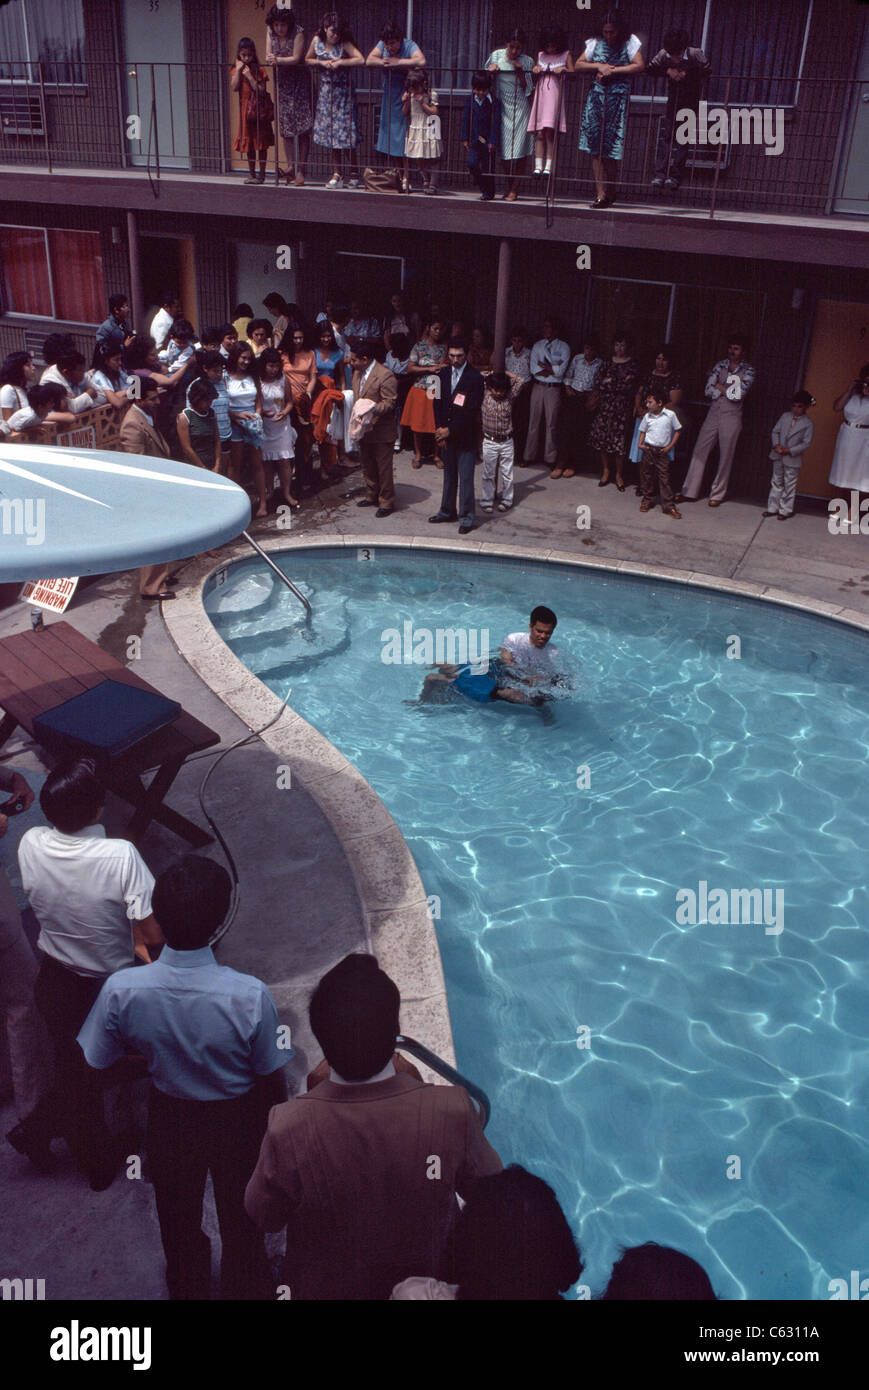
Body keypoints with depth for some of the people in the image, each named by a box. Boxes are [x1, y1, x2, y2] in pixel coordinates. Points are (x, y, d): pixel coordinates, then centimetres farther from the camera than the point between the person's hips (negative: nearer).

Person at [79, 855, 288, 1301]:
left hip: (169, 1115, 2)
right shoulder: (250, 996, -35)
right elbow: (272, 1079, -19)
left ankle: (186, 1288, 57)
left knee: (178, 1217, 31)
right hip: (237, 1119, -2)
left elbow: (95, 1063, -11)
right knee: (240, 1215, 26)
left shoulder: (121, 990, -30)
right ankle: (246, 1288, 49)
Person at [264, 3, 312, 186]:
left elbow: (297, 58, -16)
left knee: (302, 129, -7)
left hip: (299, 82, -5)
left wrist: (277, 59, -18)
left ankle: (300, 170, -5)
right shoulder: (270, 32, 2)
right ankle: (290, 166, 10)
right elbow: (268, 57, 0)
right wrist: (272, 61, -21)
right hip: (283, 82, 5)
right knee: (286, 126, 4)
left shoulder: (298, 32, -13)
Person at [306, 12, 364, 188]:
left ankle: (354, 174, 8)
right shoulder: (317, 41, -1)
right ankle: (337, 174, 13)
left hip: (342, 92, -4)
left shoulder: (344, 44, -12)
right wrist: (322, 62, -8)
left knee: (346, 133, -4)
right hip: (325, 91, 4)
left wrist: (339, 63, -22)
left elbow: (360, 60, -25)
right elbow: (307, 60, 10)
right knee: (330, 132, 5)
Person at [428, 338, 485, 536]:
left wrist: (450, 430, -13)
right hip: (446, 433, 5)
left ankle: (466, 517, 5)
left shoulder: (475, 378, -12)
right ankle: (447, 511, 27)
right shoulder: (443, 374, 6)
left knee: (466, 477, -3)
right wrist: (440, 429, -3)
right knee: (449, 474, 15)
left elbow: (472, 411, -15)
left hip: (465, 436, -5)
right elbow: (438, 403, 9)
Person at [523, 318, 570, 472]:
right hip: (538, 387, 3)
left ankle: (551, 459, 8)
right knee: (534, 421, 5)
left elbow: (561, 371, -12)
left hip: (554, 389, -2)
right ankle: (530, 455, 13)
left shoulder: (564, 347, 0)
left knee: (551, 423, 1)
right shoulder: (537, 345, 9)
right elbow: (534, 369, -3)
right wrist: (553, 369, -9)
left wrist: (543, 366, -5)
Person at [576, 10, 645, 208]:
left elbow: (639, 65, -10)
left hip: (618, 99, -3)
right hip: (596, 97, 3)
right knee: (595, 148, -7)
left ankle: (610, 193, 10)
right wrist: (599, 66, -7)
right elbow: (578, 65, 8)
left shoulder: (630, 42, 2)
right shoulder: (596, 43, 10)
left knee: (610, 150, -5)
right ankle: (601, 194, -6)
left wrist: (612, 71, -10)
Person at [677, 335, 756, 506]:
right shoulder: (720, 365, 7)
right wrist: (729, 389, -10)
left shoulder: (748, 370, -3)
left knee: (725, 457, 3)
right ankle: (689, 492, 7)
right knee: (699, 451, 1)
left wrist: (719, 386, -6)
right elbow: (708, 391, -2)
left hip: (731, 417, -3)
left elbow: (738, 395, -16)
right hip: (713, 414, 4)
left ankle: (717, 495, 14)